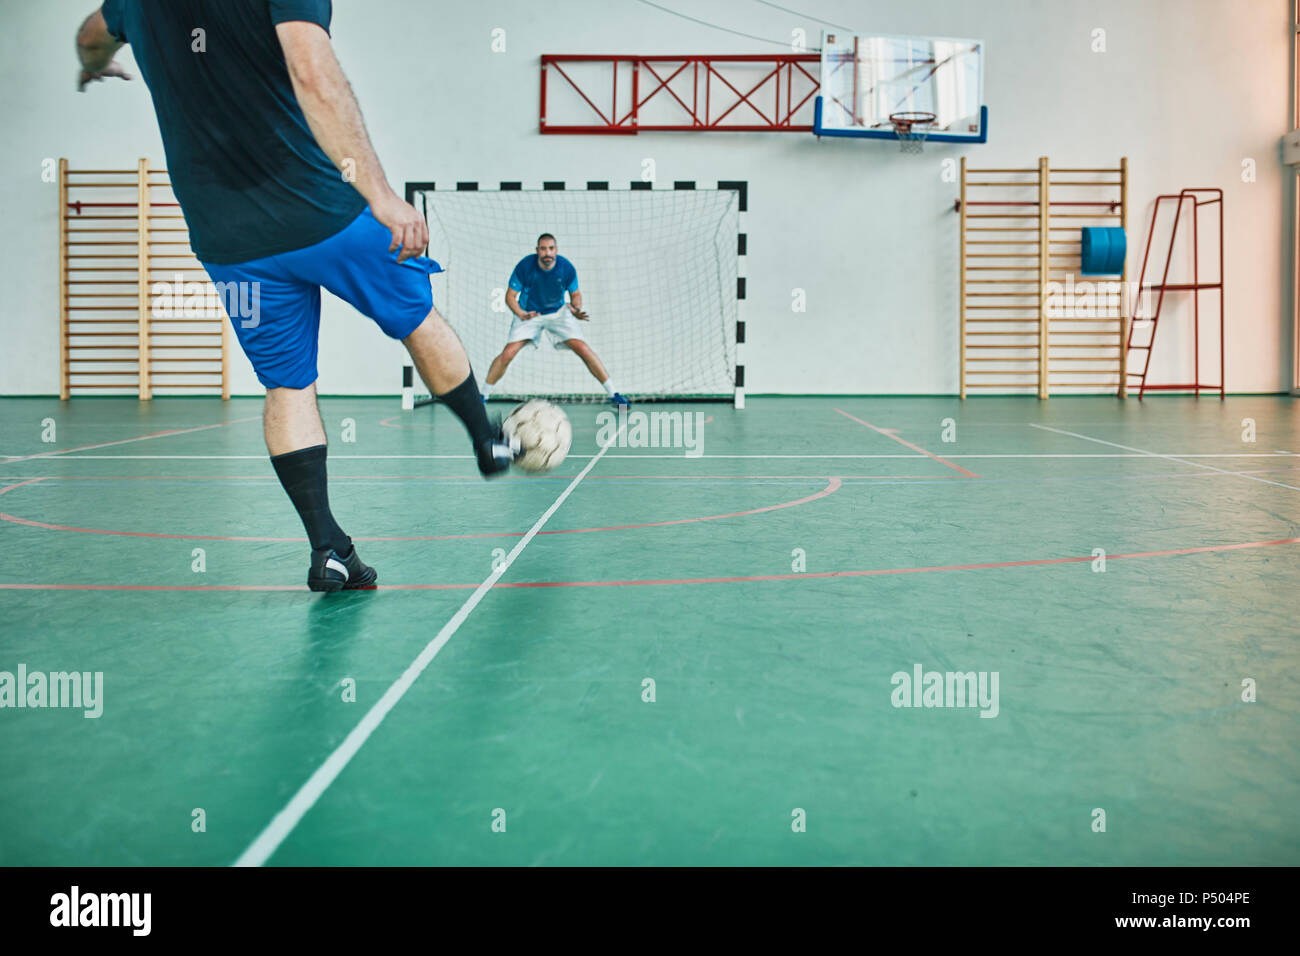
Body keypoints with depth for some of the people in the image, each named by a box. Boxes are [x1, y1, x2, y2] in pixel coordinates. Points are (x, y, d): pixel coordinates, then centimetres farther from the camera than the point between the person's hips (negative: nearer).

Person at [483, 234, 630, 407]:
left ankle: (612, 393, -1)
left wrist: (576, 308, -21)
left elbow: (575, 294, 1)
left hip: (558, 313, 1)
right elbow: (510, 296, -10)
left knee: (583, 349, -13)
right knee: (507, 354, -17)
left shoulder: (566, 268, -16)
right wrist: (521, 314, -29)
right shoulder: (525, 266, -20)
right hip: (529, 314, -1)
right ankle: (484, 394, 4)